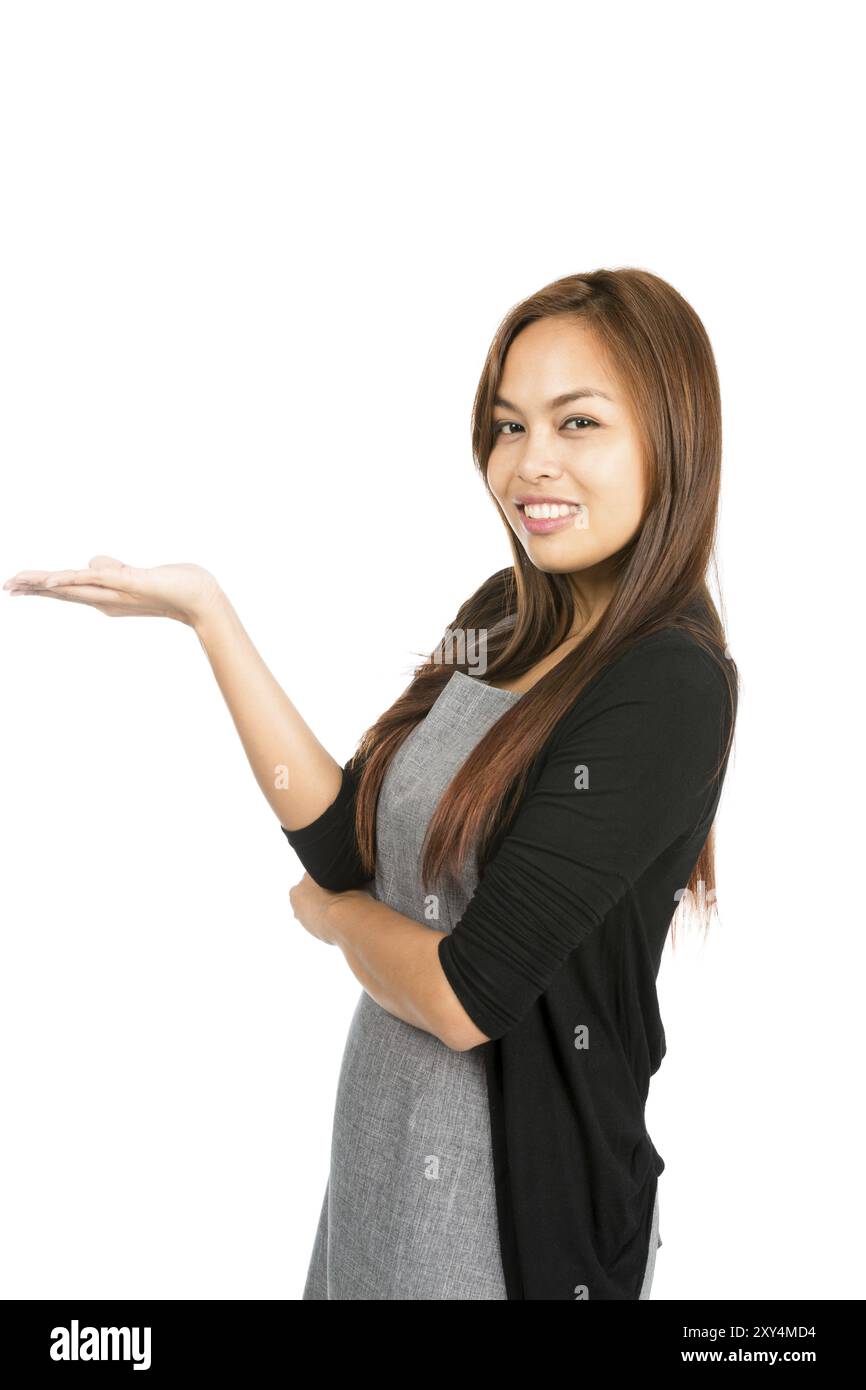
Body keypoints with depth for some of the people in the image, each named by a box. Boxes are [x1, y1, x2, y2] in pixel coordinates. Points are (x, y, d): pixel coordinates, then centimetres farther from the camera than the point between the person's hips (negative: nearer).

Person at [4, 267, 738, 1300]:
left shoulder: (671, 689, -23)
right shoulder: (502, 615, -1)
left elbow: (465, 997, -22)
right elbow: (342, 844, -7)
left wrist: (330, 914, -5)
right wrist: (205, 613, -11)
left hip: (514, 1189, -6)